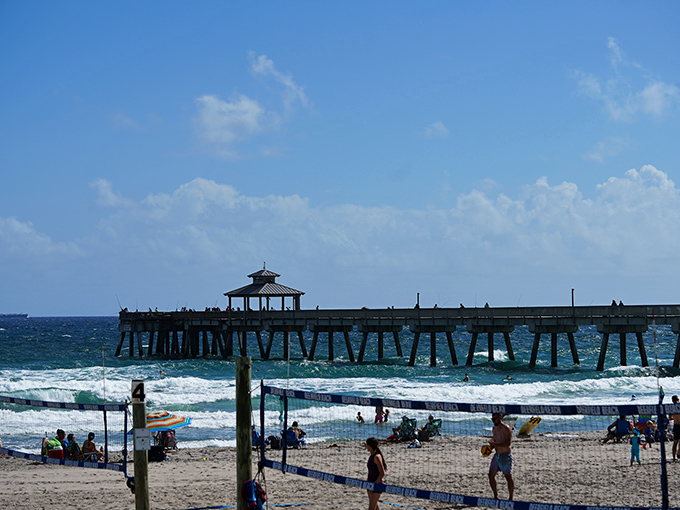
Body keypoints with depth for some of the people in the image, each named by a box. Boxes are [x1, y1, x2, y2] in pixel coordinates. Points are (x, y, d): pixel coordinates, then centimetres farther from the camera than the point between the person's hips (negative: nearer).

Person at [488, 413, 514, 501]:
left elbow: (508, 442, -21)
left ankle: (511, 498, 5)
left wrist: (496, 445, -29)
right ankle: (496, 496, 12)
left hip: (506, 455, -8)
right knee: (491, 475, 3)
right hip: (497, 455, 8)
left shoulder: (506, 429, -13)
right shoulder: (494, 429, 13)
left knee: (508, 477, -2)